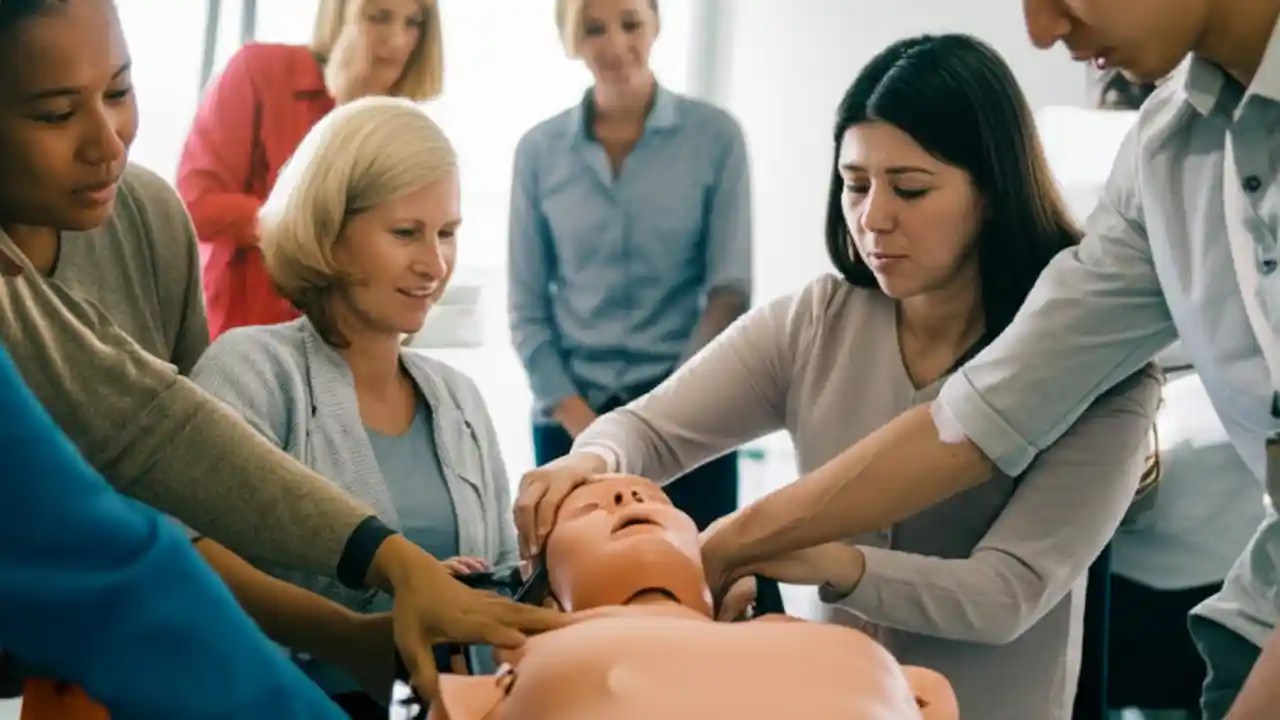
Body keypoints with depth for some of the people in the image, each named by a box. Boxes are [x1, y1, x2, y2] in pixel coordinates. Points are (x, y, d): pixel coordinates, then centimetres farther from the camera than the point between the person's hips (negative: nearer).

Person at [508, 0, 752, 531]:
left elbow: (731, 289, -4)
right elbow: (526, 308, 5)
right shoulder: (539, 151, 3)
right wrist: (578, 419, -6)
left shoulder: (715, 136, -1)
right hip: (571, 417, 2)